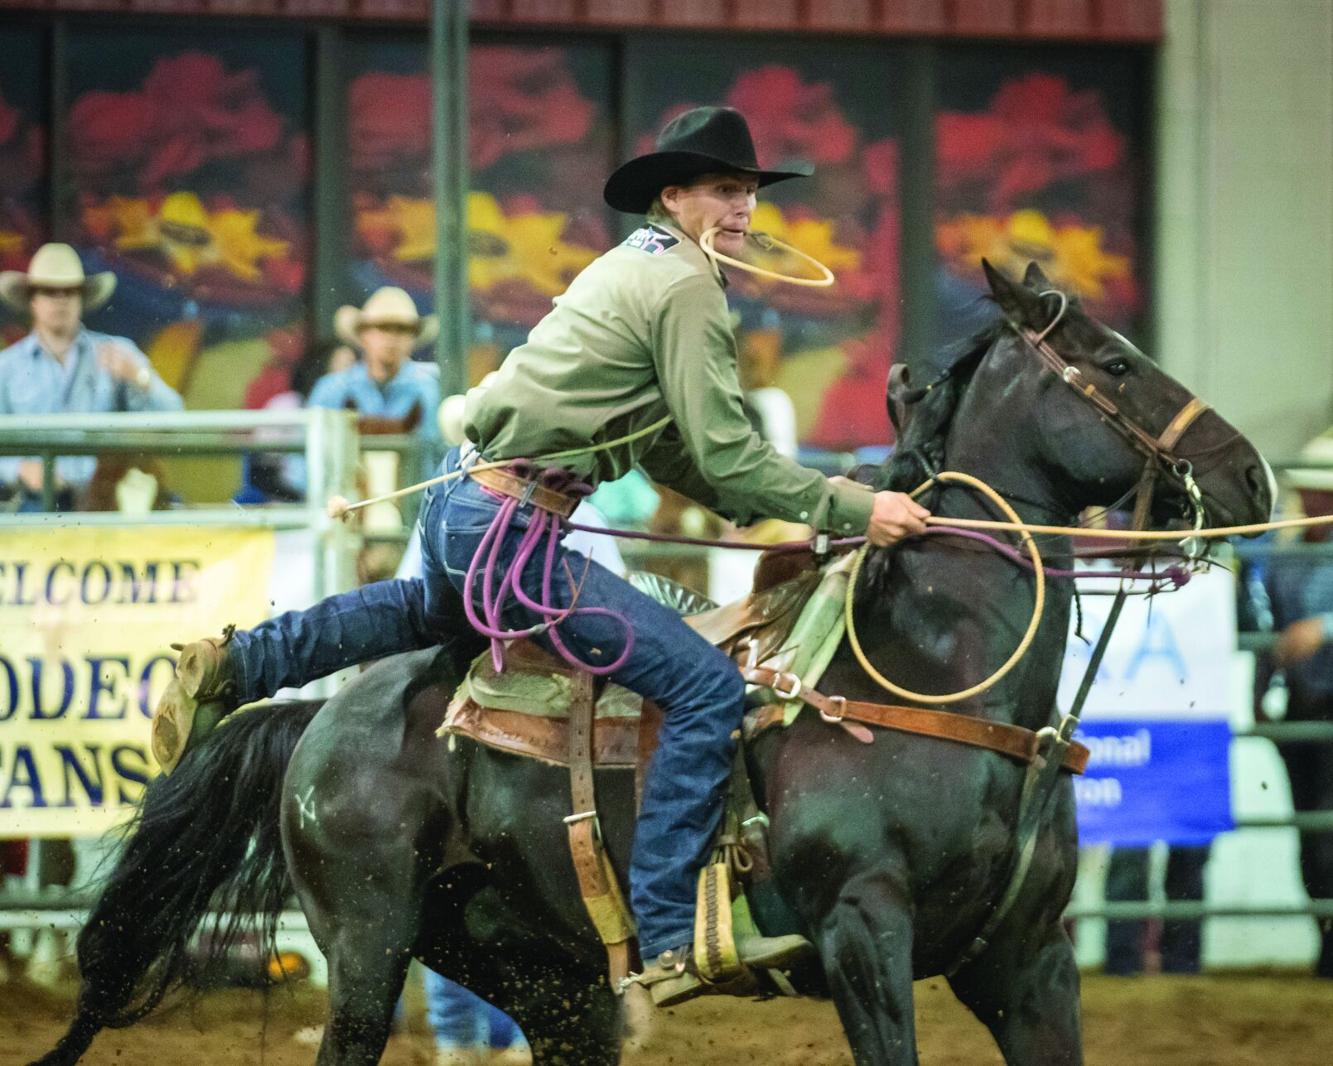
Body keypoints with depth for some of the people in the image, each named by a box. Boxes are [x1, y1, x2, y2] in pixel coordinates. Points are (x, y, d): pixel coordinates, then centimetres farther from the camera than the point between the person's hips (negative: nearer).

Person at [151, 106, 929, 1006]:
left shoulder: (634, 267, 19)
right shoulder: (686, 288, -11)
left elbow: (670, 450, 22)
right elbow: (726, 454, -16)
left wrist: (775, 513, 16)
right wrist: (852, 510, -15)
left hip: (460, 500, 10)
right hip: (508, 533, -10)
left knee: (432, 611, 45)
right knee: (707, 687, -14)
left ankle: (232, 668, 41)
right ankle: (671, 941, -18)